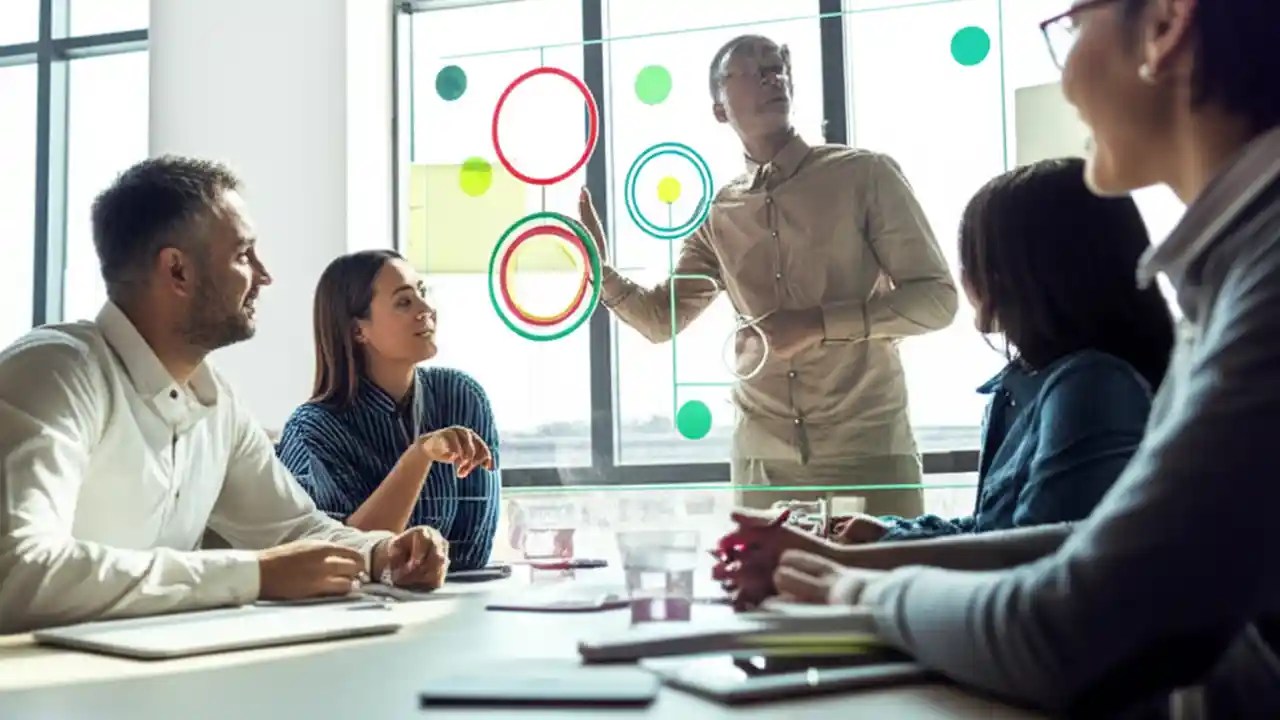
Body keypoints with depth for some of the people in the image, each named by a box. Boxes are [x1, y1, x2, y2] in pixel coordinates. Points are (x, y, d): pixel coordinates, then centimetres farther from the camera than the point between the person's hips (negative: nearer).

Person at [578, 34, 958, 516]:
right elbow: (661, 320, 15)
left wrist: (820, 323, -16)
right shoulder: (717, 214, 10)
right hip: (762, 460, 3)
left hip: (866, 450, -3)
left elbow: (936, 299, -5)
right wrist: (600, 269, -3)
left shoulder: (864, 175, -2)